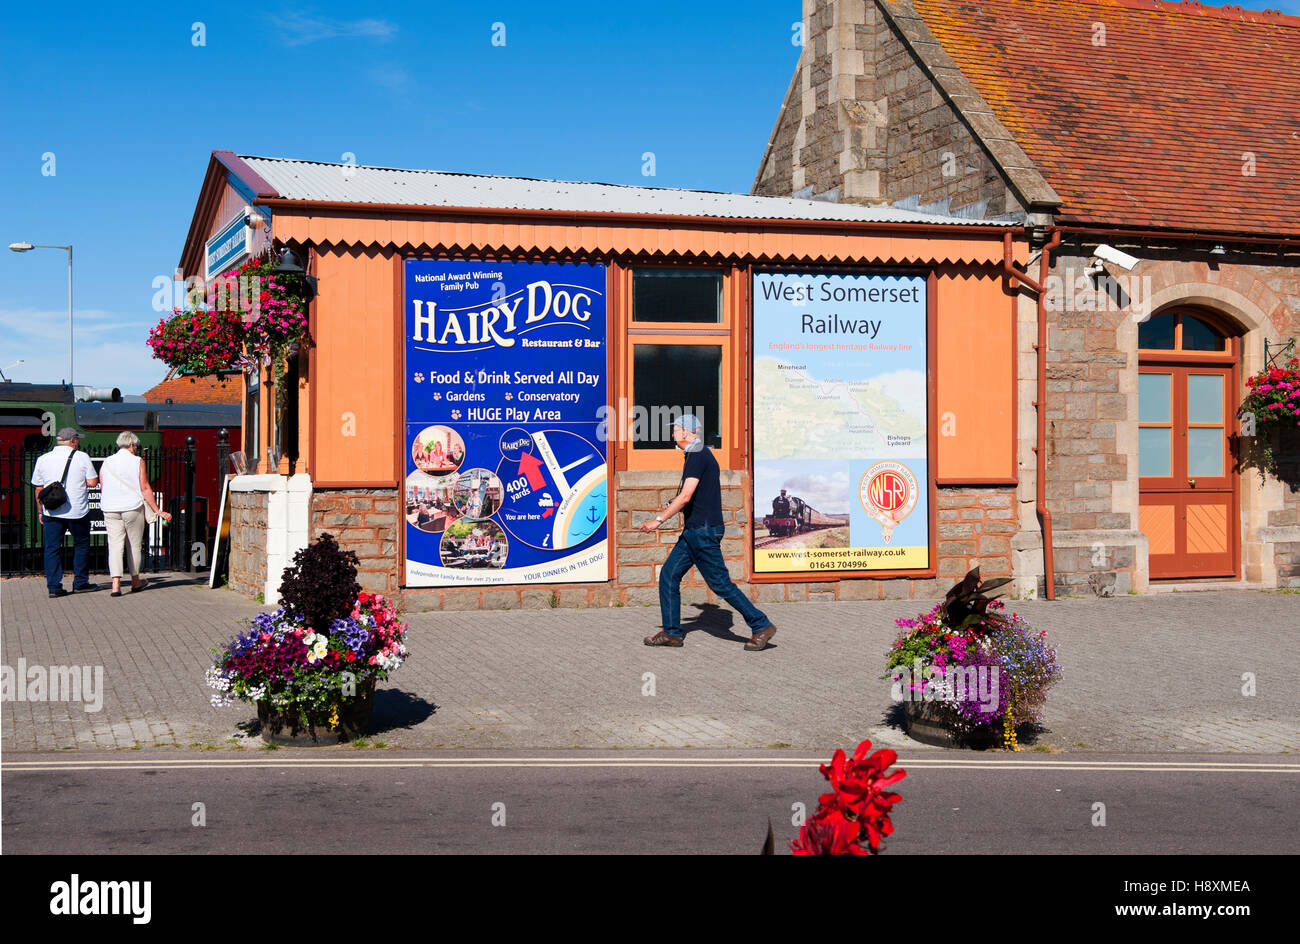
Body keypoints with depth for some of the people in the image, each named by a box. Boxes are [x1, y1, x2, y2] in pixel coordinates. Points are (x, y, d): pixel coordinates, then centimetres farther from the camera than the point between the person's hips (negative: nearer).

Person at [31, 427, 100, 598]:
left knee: (52, 548, 6)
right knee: (81, 545, 13)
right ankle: (80, 583, 16)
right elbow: (93, 482, -6)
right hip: (77, 511, -2)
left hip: (51, 512, 2)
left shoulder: (43, 459, 5)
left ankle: (54, 586, 2)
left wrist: (40, 511, 17)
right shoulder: (82, 457, -4)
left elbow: (38, 489, 8)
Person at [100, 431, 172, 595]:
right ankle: (135, 582, 24)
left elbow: (102, 490, 11)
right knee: (134, 545, 11)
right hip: (133, 508, -3)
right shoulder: (137, 461, -3)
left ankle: (116, 583, -14)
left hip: (110, 510, 3)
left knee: (115, 546, 0)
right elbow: (145, 489, -7)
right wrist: (158, 511, -4)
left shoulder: (106, 463, 8)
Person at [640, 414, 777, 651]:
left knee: (720, 583, -6)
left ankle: (761, 626, 2)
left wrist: (659, 519, -21)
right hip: (693, 531, 10)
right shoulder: (700, 454, 15)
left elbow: (686, 496, -24)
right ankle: (671, 633, 11)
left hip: (703, 531, -10)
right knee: (668, 575, 8)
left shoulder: (698, 456, -16)